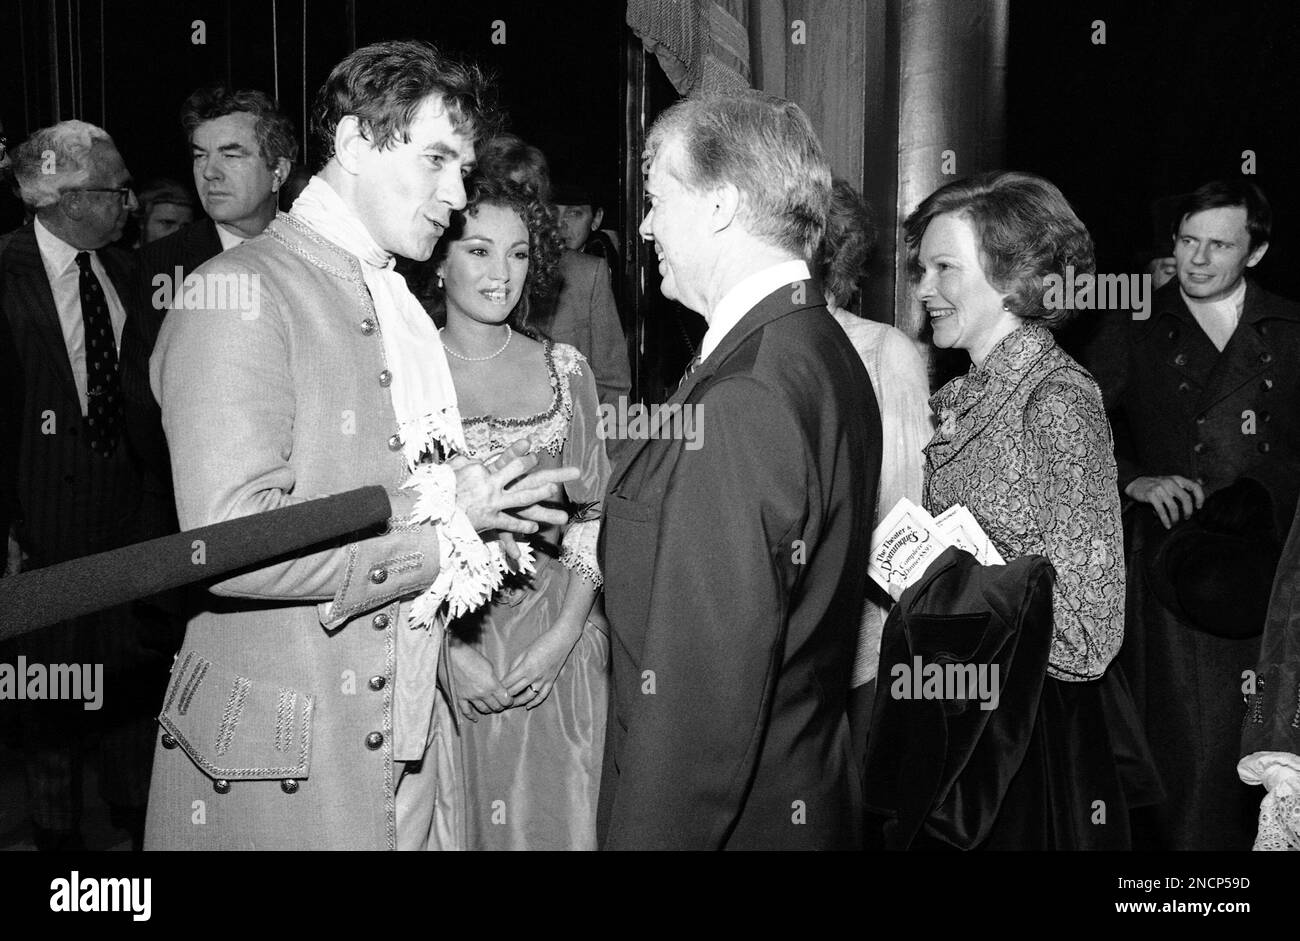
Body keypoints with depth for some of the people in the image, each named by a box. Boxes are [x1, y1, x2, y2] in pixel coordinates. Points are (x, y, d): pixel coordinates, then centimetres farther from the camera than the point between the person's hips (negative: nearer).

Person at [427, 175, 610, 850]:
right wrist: (445, 645, -12)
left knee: (555, 814, 9)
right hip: (439, 635, -2)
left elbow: (592, 514, 5)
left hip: (555, 646, 2)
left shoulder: (565, 369, 5)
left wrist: (563, 635, -7)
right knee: (454, 819, 6)